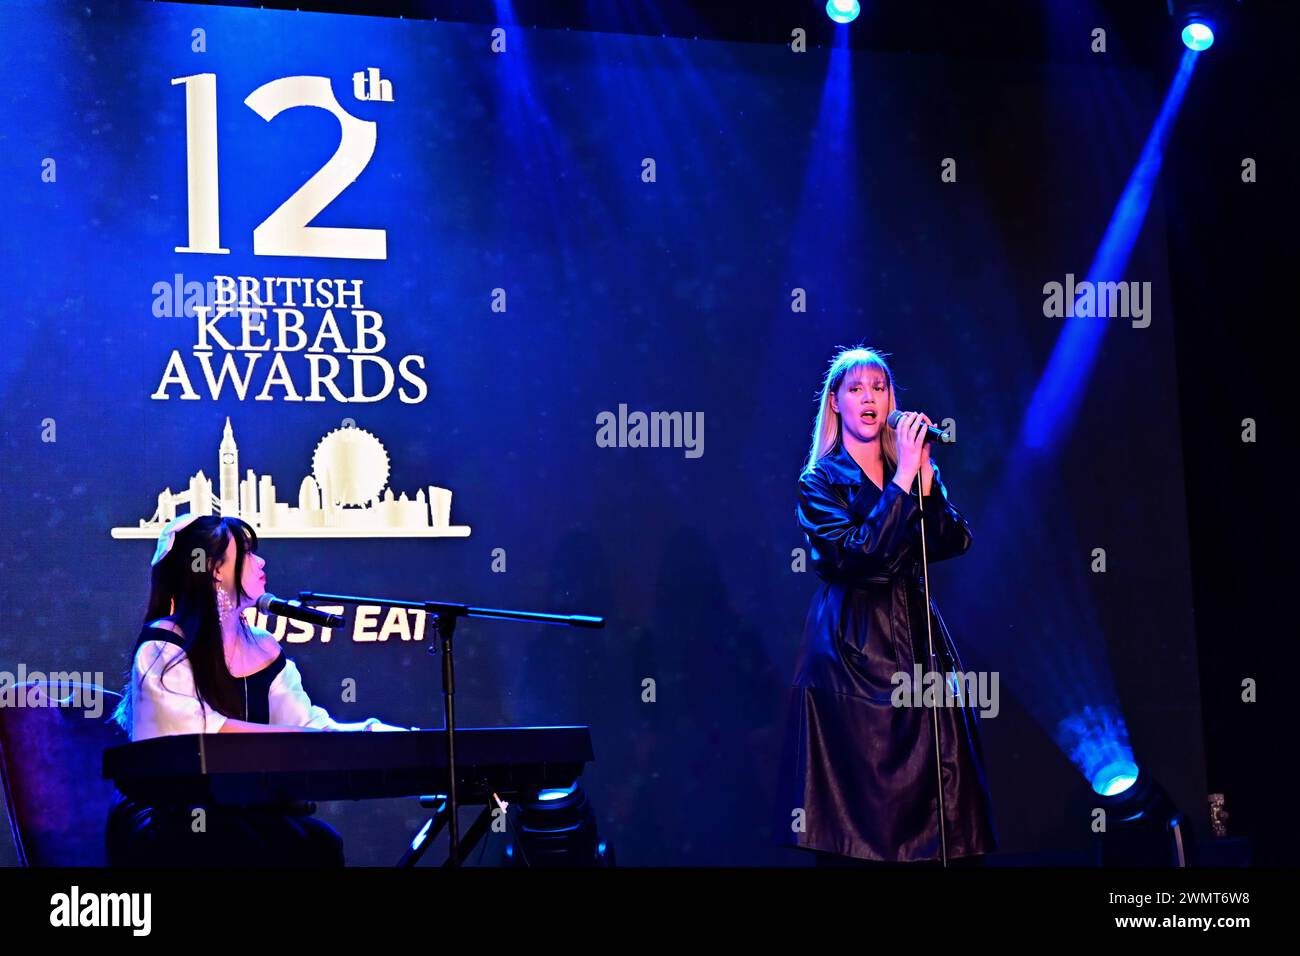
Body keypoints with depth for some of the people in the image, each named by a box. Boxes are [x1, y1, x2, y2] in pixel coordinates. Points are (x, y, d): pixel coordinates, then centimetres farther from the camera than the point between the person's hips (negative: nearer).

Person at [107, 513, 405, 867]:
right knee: (269, 847, -33)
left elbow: (309, 722, 5)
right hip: (163, 817, -6)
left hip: (238, 811, 6)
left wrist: (373, 731, -13)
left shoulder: (264, 650, 11)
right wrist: (302, 739, -22)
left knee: (318, 842, -25)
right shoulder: (162, 647, -8)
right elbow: (202, 732, -19)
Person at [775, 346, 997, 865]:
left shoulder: (915, 467, 13)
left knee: (936, 785, 0)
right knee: (859, 802, -6)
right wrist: (903, 477, -16)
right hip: (852, 647, -4)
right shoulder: (821, 479, 1)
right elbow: (855, 553, -17)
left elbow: (953, 543, -1)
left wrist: (924, 472, -11)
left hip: (917, 641, 4)